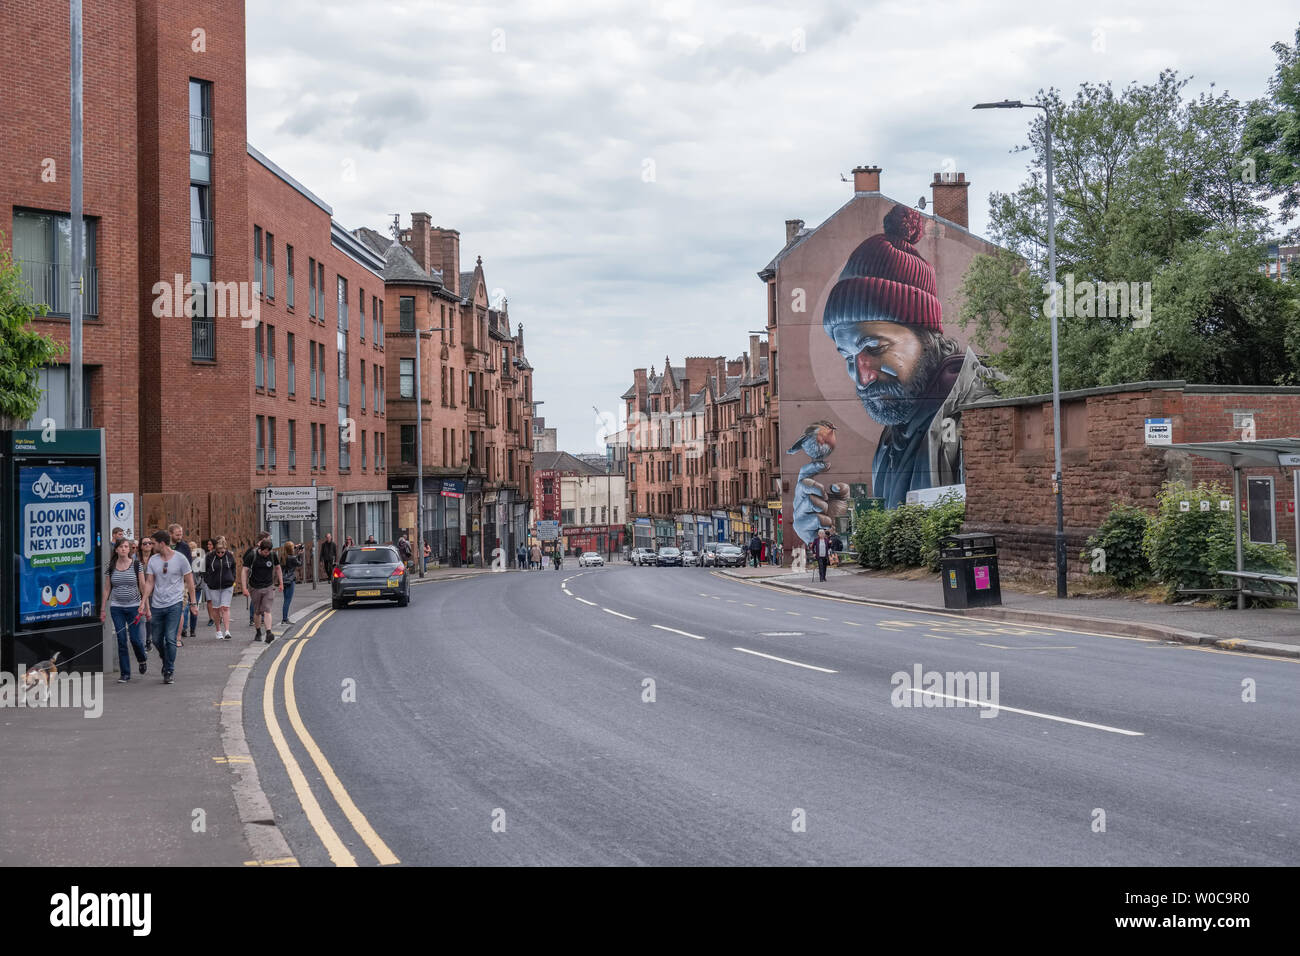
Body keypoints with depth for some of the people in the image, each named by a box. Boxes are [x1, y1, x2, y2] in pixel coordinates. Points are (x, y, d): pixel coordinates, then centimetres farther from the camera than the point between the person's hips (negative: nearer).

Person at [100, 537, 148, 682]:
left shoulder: (136, 565, -2)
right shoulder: (111, 567, 4)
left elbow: (143, 587, 0)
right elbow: (107, 589, 9)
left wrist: (145, 605, -6)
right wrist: (103, 609, 7)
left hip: (134, 607, -2)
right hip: (117, 608, 2)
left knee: (134, 638, -4)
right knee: (121, 640, -1)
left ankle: (142, 659, 30)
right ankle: (125, 674, 5)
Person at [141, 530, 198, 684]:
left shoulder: (180, 559, -4)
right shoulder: (153, 560, 5)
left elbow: (189, 581, 2)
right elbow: (149, 582, 4)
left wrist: (193, 603, 2)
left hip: (174, 604, -4)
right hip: (157, 605, 4)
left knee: (170, 639, -10)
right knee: (157, 639, 9)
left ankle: (169, 671, -2)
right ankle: (167, 663, 33)